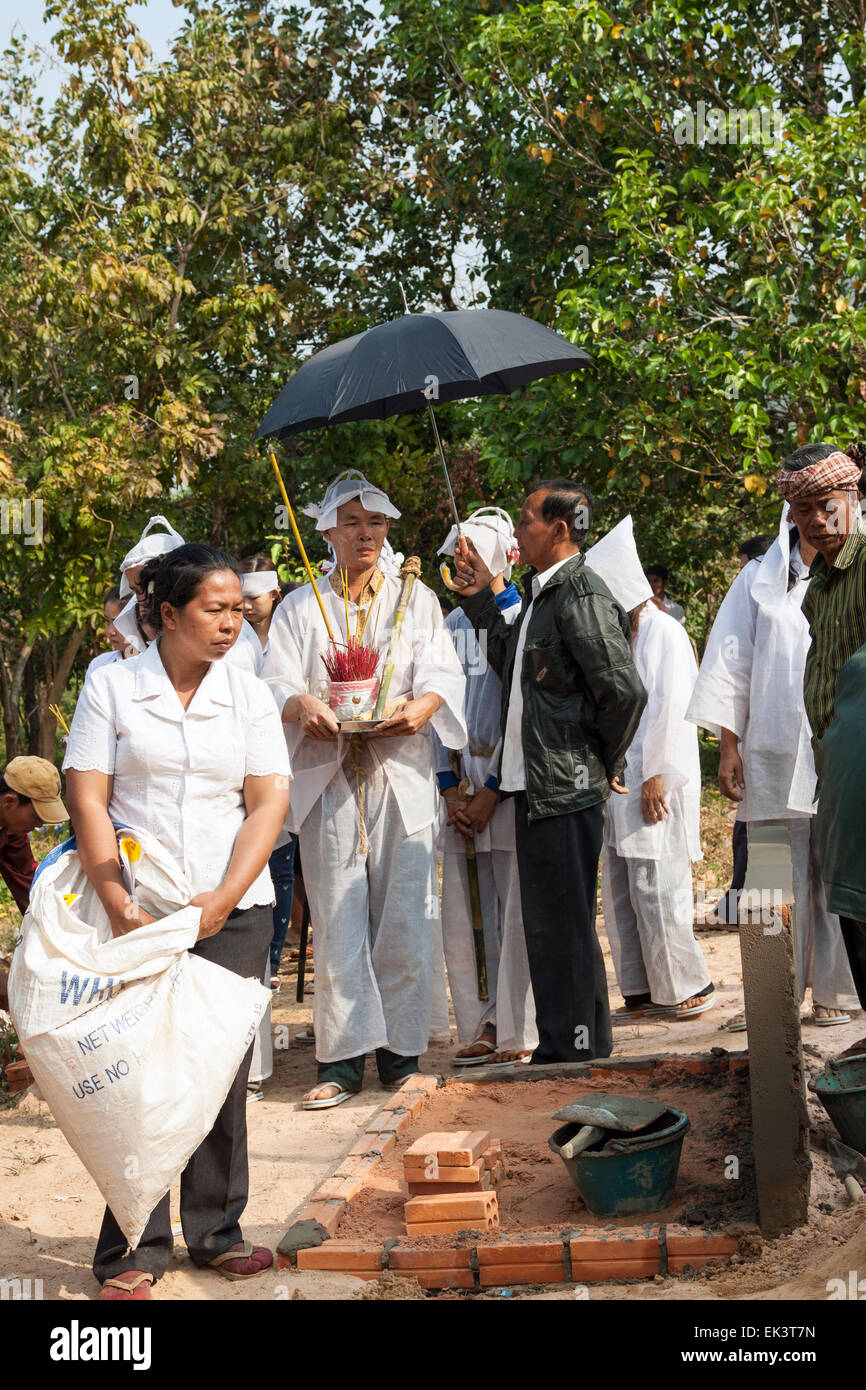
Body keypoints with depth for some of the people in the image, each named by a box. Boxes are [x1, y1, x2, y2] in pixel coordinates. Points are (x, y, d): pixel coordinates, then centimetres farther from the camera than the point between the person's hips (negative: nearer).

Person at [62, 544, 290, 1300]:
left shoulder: (249, 694, 7)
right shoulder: (111, 686, 1)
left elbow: (269, 802, 2)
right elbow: (87, 799, -3)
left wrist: (222, 899, -9)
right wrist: (117, 903, -12)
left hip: (232, 911, 2)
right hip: (136, 912, -2)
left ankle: (217, 1230, 19)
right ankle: (135, 1249, 9)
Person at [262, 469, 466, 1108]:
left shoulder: (416, 598, 14)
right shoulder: (301, 606, 14)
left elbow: (443, 672, 1)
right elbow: (276, 683, 2)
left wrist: (422, 706, -22)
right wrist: (303, 705, -21)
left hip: (402, 775, 0)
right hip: (328, 779, 0)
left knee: (405, 919, -1)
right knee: (337, 922, -2)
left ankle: (402, 1052, 11)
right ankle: (343, 1060, 5)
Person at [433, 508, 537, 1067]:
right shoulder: (452, 626, 15)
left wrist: (492, 791, -11)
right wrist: (451, 787, 2)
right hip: (465, 781, 6)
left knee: (515, 906, -3)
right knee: (462, 906, 5)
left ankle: (517, 1031, 5)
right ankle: (482, 1027, 14)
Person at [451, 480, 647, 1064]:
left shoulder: (583, 596, -16)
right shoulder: (543, 595, 15)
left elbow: (625, 689, -23)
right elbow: (514, 665, 21)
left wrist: (607, 761, -8)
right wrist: (481, 598, 17)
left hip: (568, 791, -10)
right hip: (536, 788, 10)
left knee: (565, 928, -2)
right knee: (545, 927, 17)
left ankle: (583, 1051, 10)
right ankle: (558, 1049, 29)